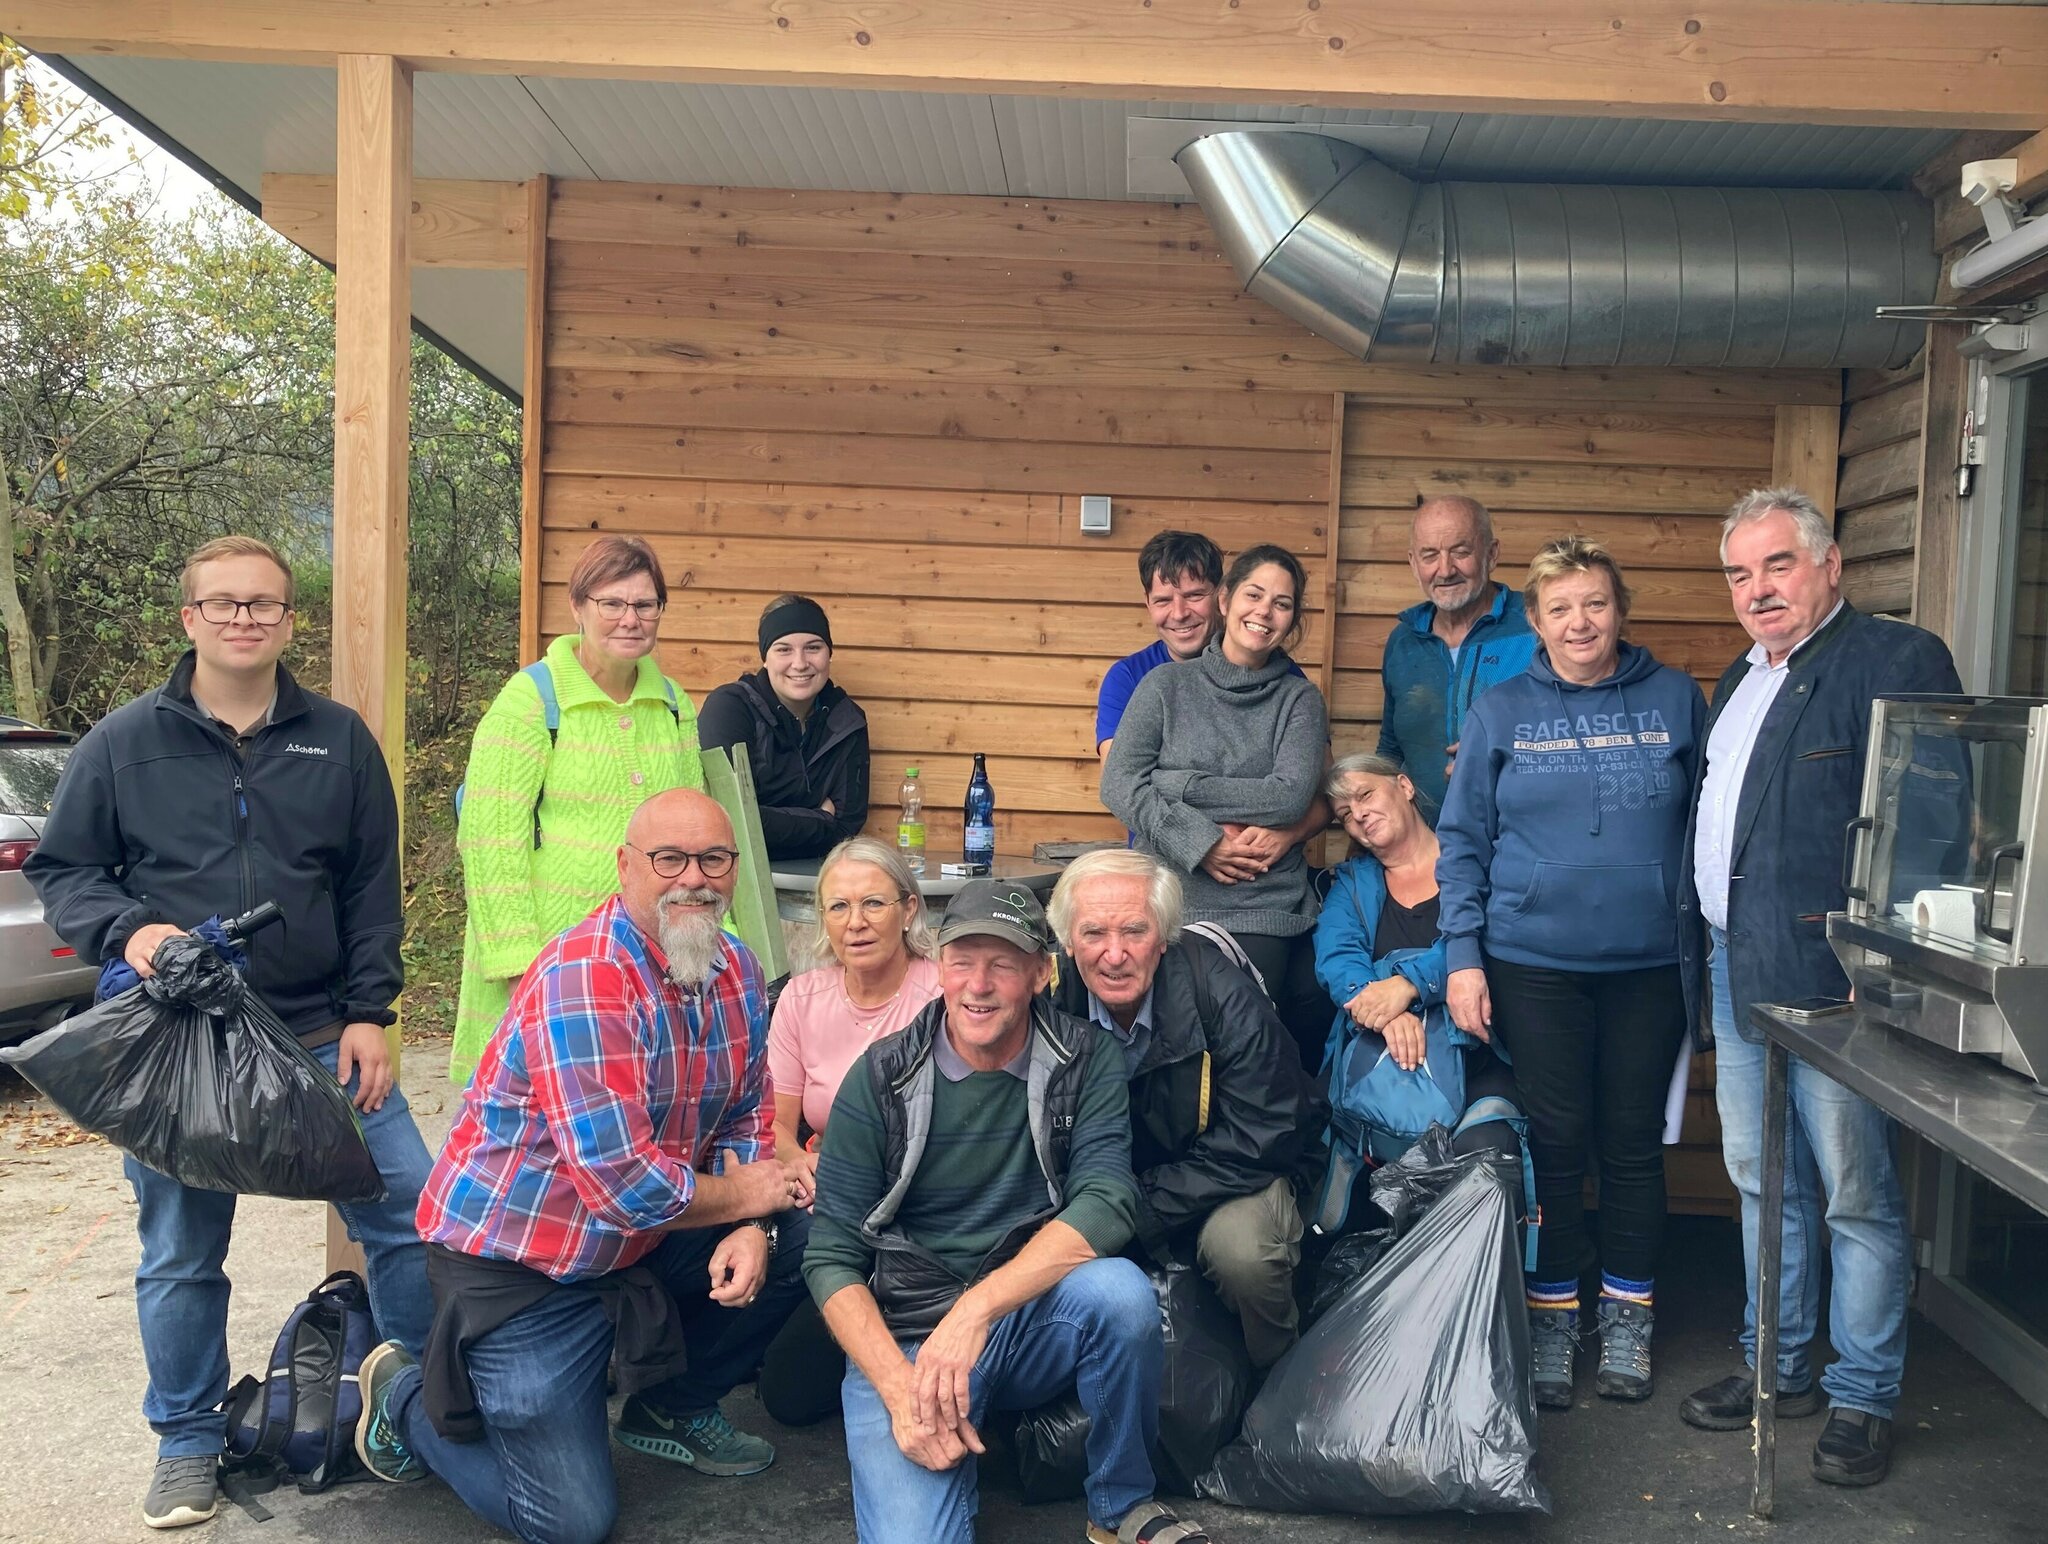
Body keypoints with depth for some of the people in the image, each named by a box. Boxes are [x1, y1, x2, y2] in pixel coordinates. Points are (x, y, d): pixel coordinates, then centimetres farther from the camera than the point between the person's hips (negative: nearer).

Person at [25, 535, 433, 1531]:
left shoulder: (339, 740, 4)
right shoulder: (124, 742, 1)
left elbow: (372, 891, 6)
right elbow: (58, 870, 6)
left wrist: (369, 1014, 0)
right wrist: (125, 931, -14)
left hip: (325, 1039, 1)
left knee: (408, 1214, 1)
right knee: (179, 1257, 11)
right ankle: (188, 1441, 31)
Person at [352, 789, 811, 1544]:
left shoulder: (737, 971, -1)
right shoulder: (584, 979, -27)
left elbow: (745, 1119, 6)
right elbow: (622, 1183, -30)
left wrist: (752, 1231, -12)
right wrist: (738, 1196, -15)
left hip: (637, 1239, 8)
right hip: (516, 1260, -7)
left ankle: (673, 1403, 18)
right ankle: (408, 1400, 19)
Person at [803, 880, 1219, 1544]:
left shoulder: (1086, 1059, -3)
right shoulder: (881, 1077, -6)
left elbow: (1107, 1203, -16)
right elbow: (832, 1258, -5)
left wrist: (980, 1306, -29)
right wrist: (899, 1388, -20)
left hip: (1036, 1321, 3)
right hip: (904, 1339, -2)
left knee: (1119, 1290, -30)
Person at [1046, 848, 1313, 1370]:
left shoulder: (1222, 994, -24)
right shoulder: (1050, 1000, -16)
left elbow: (1250, 1145, -21)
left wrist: (1140, 1213, -25)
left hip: (1224, 1184, -2)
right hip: (1105, 1180, 3)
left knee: (1241, 1246, -33)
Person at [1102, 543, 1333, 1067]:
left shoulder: (1298, 699, 7)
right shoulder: (1165, 685, 6)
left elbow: (1292, 796, -7)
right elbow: (1118, 785, -3)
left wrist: (1177, 783, -11)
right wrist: (1201, 843, -14)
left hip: (1264, 912, 1)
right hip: (1171, 901, 0)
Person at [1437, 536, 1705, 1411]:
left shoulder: (1675, 701, 2)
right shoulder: (1501, 713, 1)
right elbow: (1463, 840, 0)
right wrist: (1462, 958, -6)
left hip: (1649, 962, 1)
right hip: (1534, 960, -1)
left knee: (1633, 1139, 10)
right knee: (1556, 1138, 6)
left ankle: (1628, 1314, 26)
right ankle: (1553, 1314, 21)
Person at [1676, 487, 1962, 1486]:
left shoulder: (1898, 660, -10)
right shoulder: (1741, 681, 17)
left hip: (1832, 983, -8)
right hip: (1738, 977, 8)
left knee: (1855, 1196, 3)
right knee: (1763, 1180, 17)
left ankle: (1862, 1398, 17)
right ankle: (1778, 1368, 31)